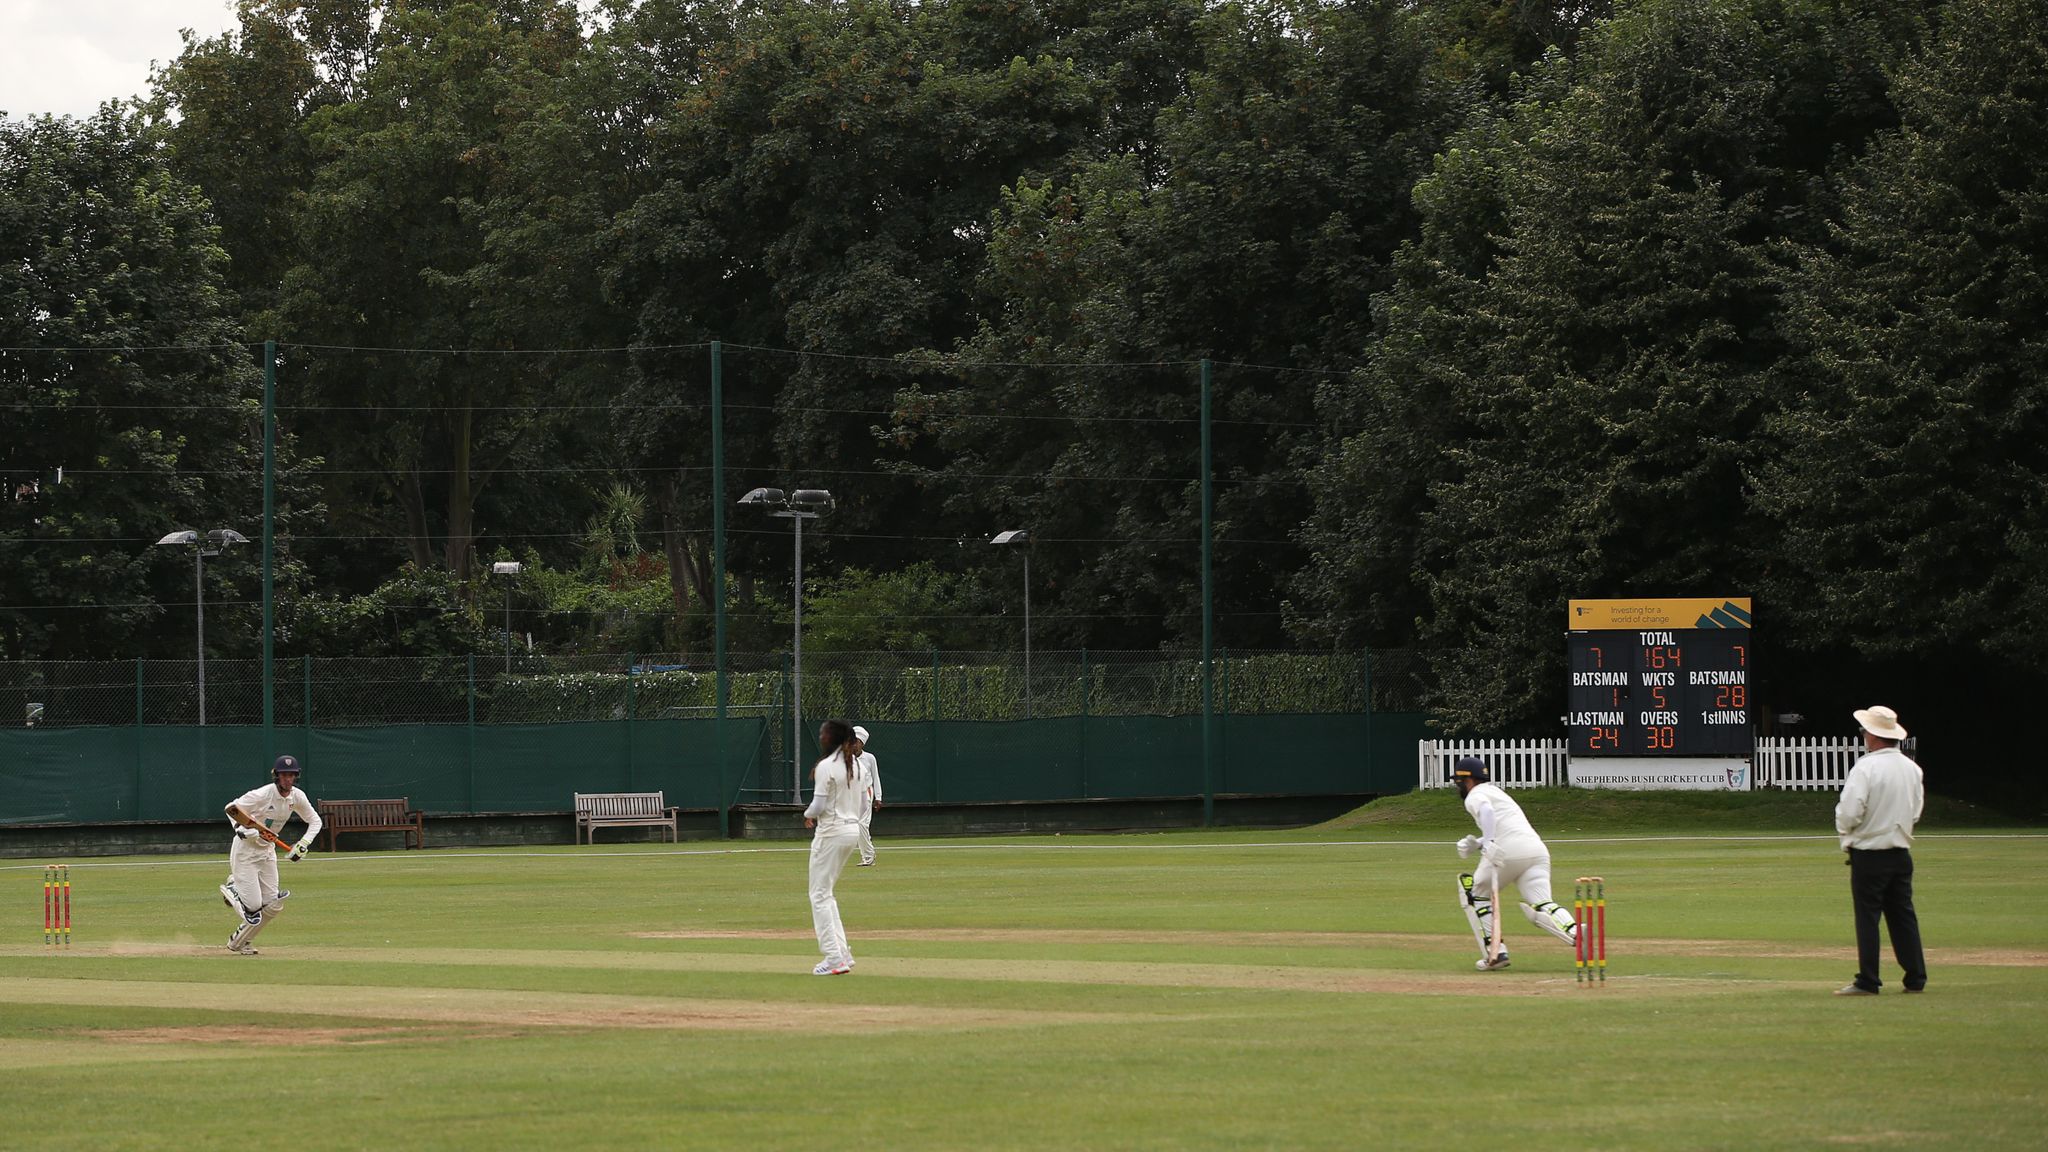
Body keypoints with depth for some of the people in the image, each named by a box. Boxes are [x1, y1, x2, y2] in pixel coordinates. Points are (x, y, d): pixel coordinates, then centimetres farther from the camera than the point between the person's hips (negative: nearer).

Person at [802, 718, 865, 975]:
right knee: (825, 892, 18)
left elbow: (818, 805, -18)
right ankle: (842, 952, 13)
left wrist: (807, 815, 4)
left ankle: (834, 957, -8)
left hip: (832, 831, -9)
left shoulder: (826, 766, -16)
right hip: (853, 829, 9)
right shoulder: (854, 764, 9)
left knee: (819, 894, -2)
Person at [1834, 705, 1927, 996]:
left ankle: (1867, 981, -2)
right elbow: (1916, 811, 14)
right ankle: (1915, 978, 11)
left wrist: (1844, 830, 1)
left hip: (1868, 851, -6)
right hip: (1901, 851, 6)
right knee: (1903, 915, 11)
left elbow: (1849, 811, -19)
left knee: (1867, 917, -2)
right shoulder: (1912, 768, 6)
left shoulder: (1866, 768, -16)